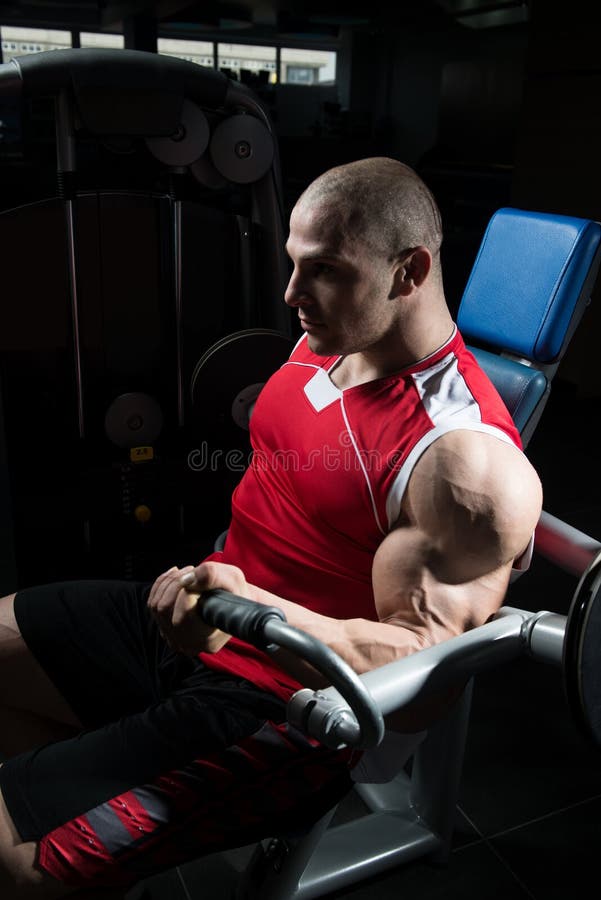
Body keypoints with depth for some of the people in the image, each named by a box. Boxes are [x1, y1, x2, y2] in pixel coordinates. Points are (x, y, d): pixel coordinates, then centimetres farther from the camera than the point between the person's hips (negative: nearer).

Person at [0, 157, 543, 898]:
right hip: (201, 615, 9)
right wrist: (210, 574, 13)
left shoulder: (466, 460, -25)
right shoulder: (327, 343, 3)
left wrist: (250, 610, -39)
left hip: (287, 705, -9)